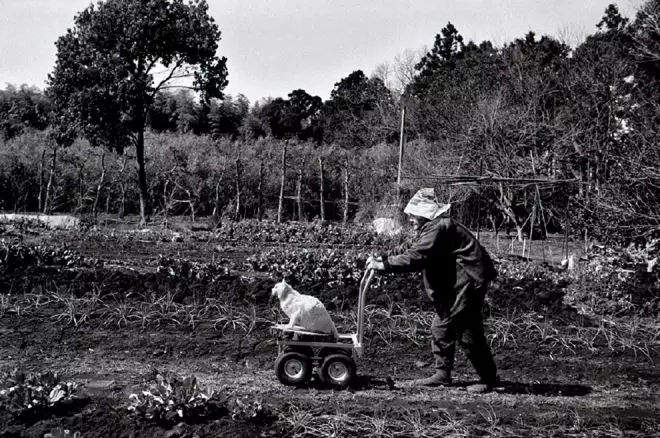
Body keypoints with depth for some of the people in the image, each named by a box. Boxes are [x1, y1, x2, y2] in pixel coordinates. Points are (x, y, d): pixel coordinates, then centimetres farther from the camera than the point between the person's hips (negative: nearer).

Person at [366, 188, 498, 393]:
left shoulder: (438, 228, -19)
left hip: (467, 285, -11)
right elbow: (416, 255, 13)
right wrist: (384, 260, 3)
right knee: (441, 328, 11)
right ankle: (442, 375, 19)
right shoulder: (433, 227, 15)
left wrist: (383, 264, -22)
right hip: (454, 287, 11)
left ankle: (488, 379, 8)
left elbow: (415, 258, -27)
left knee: (468, 333, -4)